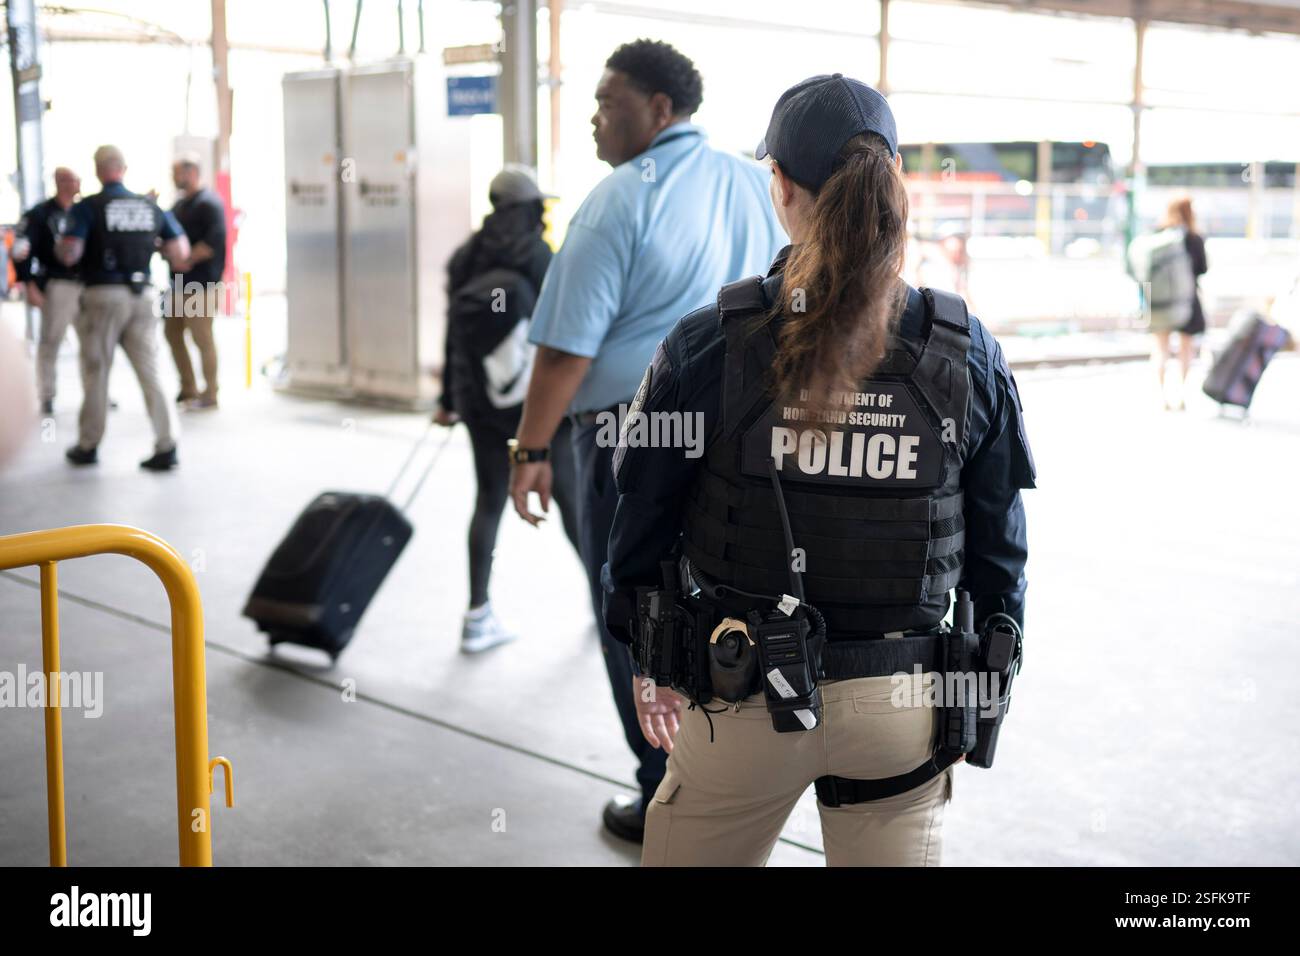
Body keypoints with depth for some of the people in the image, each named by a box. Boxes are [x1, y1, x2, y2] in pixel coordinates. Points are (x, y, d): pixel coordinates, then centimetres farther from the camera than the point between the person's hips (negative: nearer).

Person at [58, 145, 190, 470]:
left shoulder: (88, 207, -6)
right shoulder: (150, 206, 6)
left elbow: (69, 254, -14)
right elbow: (180, 253, 4)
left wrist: (58, 246, 9)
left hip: (103, 295, -3)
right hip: (141, 297, 3)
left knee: (96, 372, 9)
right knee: (149, 373, 5)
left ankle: (88, 446, 19)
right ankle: (165, 447, 0)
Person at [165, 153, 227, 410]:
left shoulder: (209, 203, -12)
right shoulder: (181, 204, 17)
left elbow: (213, 241, -22)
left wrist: (188, 260, -19)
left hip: (201, 283, -10)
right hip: (179, 282, 10)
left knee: (202, 338, -5)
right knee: (172, 333, 12)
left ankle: (209, 394, 4)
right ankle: (188, 388, 21)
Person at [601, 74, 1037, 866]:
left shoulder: (707, 346, -12)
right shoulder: (968, 354, -6)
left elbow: (643, 526, -3)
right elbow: (1000, 548, 1)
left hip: (742, 697, -1)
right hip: (901, 707, 2)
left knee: (687, 853, 21)